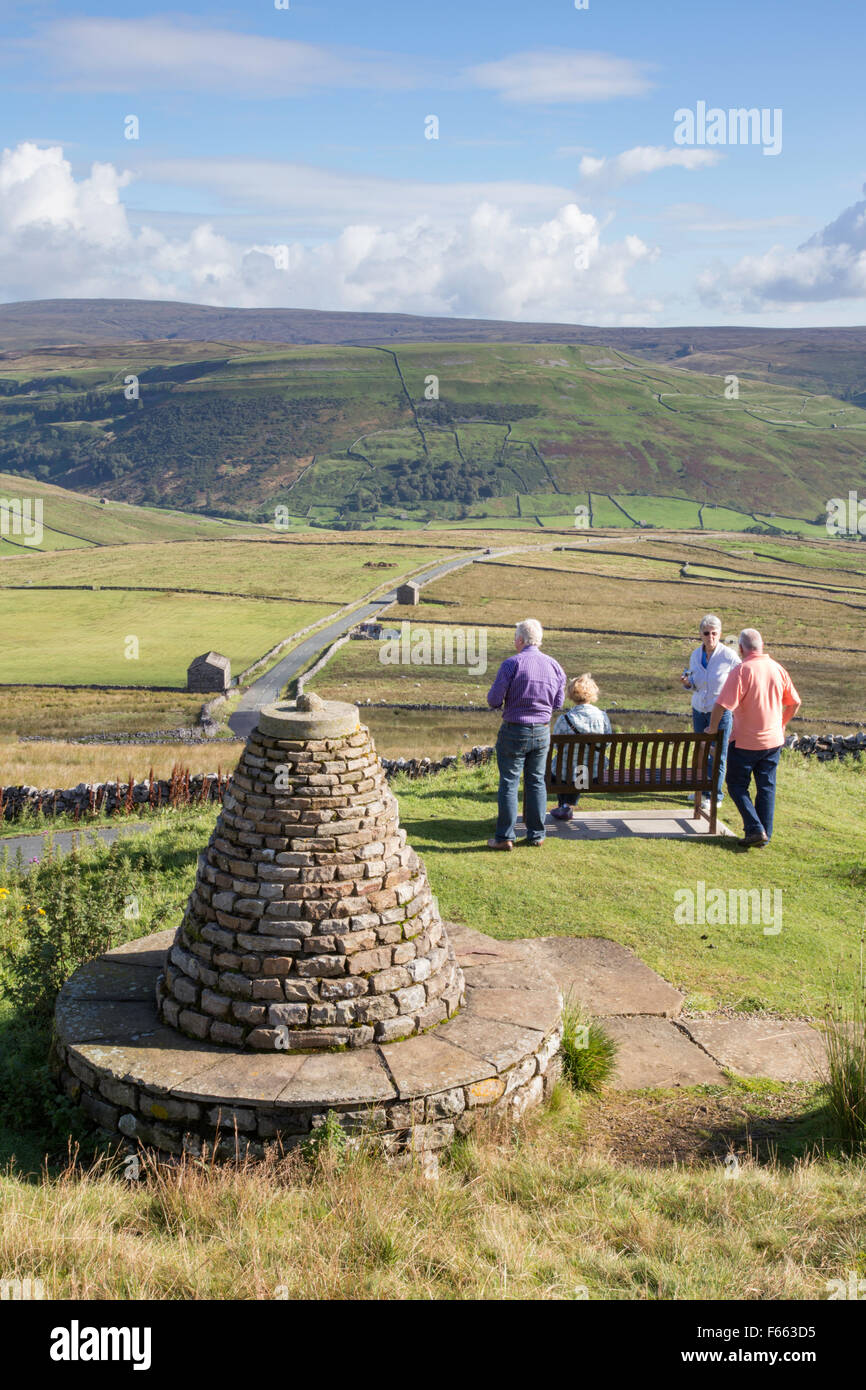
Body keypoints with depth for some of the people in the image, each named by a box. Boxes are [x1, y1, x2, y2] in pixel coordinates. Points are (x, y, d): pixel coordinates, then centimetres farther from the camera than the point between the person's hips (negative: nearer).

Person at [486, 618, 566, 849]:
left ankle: (505, 836, 4)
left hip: (514, 731, -4)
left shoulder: (512, 664, -15)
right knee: (537, 782, 13)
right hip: (542, 731, 5)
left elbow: (494, 699, -14)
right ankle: (536, 835, 18)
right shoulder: (554, 666, 2)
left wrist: (502, 703, 8)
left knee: (509, 782, 2)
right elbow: (557, 703, 8)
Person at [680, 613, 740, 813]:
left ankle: (716, 796, 14)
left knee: (718, 756, 1)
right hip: (699, 710, 5)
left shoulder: (729, 656, -14)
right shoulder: (696, 655, 1)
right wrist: (687, 682, -9)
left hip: (721, 712, -5)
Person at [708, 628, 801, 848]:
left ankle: (755, 829, -4)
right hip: (773, 740, 6)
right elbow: (794, 703, 12)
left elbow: (722, 704, -23)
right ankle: (765, 835, 15)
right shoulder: (778, 669, 2)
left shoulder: (742, 670, -17)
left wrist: (713, 728, -8)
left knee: (737, 786, 7)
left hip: (745, 742, -5)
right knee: (767, 788, 13)